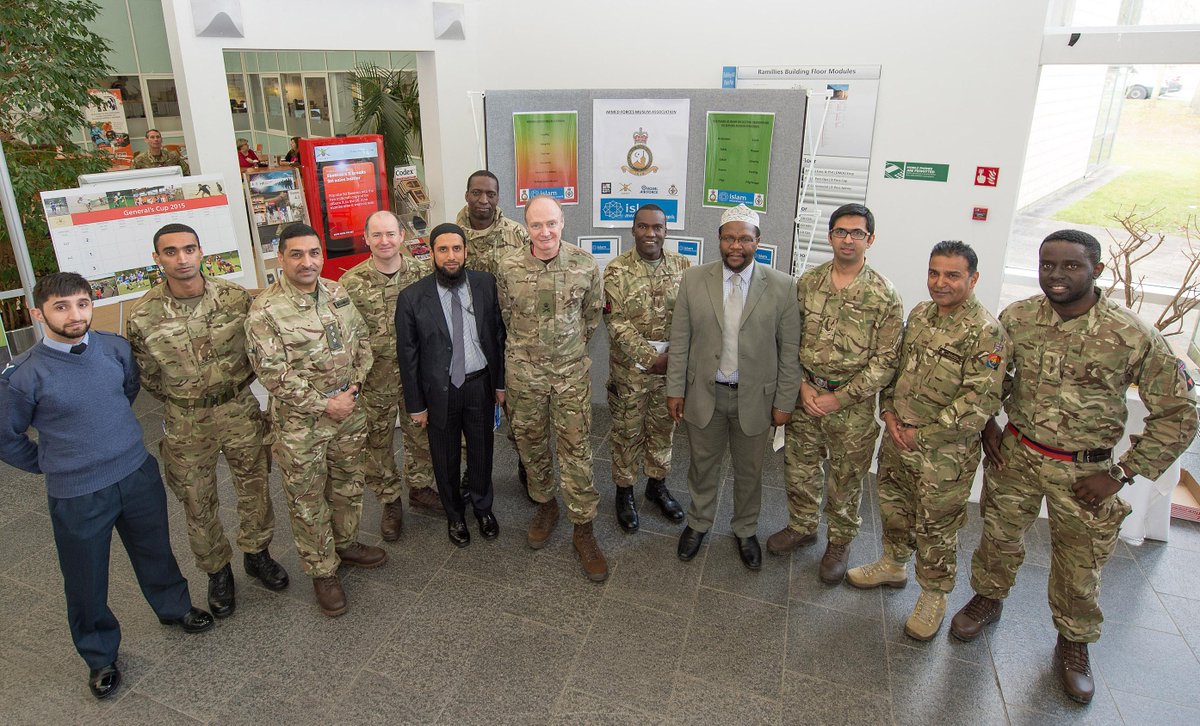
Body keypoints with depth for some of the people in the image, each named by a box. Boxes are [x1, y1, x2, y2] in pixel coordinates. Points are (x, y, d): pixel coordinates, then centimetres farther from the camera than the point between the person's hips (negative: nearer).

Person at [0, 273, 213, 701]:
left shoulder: (116, 347, -7)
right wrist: (53, 466, 2)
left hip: (138, 475, 3)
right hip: (76, 496, -3)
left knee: (155, 550, 23)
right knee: (86, 581, 15)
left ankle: (174, 606, 50)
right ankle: (100, 656, 38)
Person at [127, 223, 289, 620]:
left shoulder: (235, 296, -11)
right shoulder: (143, 316, -13)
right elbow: (149, 378, 1)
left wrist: (235, 386, 5)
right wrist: (185, 402, 7)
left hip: (240, 409, 1)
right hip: (186, 422, -1)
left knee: (254, 487, 14)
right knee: (198, 502, 13)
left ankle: (256, 553, 38)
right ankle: (217, 570, 35)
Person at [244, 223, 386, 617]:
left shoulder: (337, 293, 2)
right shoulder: (265, 310, -16)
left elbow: (362, 339, 9)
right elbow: (274, 375, -19)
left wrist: (354, 385, -4)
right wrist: (325, 405, -17)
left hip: (350, 411, 6)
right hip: (300, 422, -5)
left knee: (349, 485, 21)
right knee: (308, 500, 10)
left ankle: (346, 543, 44)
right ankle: (323, 571, 27)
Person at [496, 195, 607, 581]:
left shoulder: (585, 265, -9)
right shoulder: (508, 268, -8)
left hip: (571, 370, -1)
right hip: (523, 371, 2)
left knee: (576, 449, 0)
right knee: (531, 443, 15)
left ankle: (583, 529, 13)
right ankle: (545, 506, 38)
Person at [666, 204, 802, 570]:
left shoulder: (782, 286, -9)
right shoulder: (693, 280, -6)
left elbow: (789, 349, -5)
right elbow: (680, 341, -1)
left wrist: (784, 402, -4)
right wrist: (675, 390, -1)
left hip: (754, 398, 0)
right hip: (704, 394, 1)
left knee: (749, 471, 17)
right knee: (703, 465, 18)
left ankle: (746, 531, 41)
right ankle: (698, 523, 42)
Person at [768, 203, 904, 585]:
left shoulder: (884, 295, -10)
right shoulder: (808, 282, 0)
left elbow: (885, 361, -10)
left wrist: (839, 398, -14)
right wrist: (803, 385, -7)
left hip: (851, 404, -3)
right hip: (805, 395, 3)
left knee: (846, 478, 11)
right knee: (799, 467, 17)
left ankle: (839, 543, 33)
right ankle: (801, 527, 40)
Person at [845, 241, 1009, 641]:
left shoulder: (985, 332, -18)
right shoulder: (920, 313, 5)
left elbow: (981, 401, -22)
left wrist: (922, 435, -19)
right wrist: (889, 411, -2)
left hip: (944, 452, -7)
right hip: (898, 435, 7)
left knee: (936, 527, 8)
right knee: (893, 505, 22)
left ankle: (934, 597, 29)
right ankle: (893, 565, 45)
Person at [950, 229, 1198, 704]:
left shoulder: (1133, 337, -18)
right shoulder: (1017, 318, -9)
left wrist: (1121, 474, -12)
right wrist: (988, 427, 1)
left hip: (1084, 472, -2)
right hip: (1016, 454, 2)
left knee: (1080, 566, 14)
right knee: (999, 538, 18)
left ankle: (1073, 643, 38)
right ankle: (988, 599, 46)